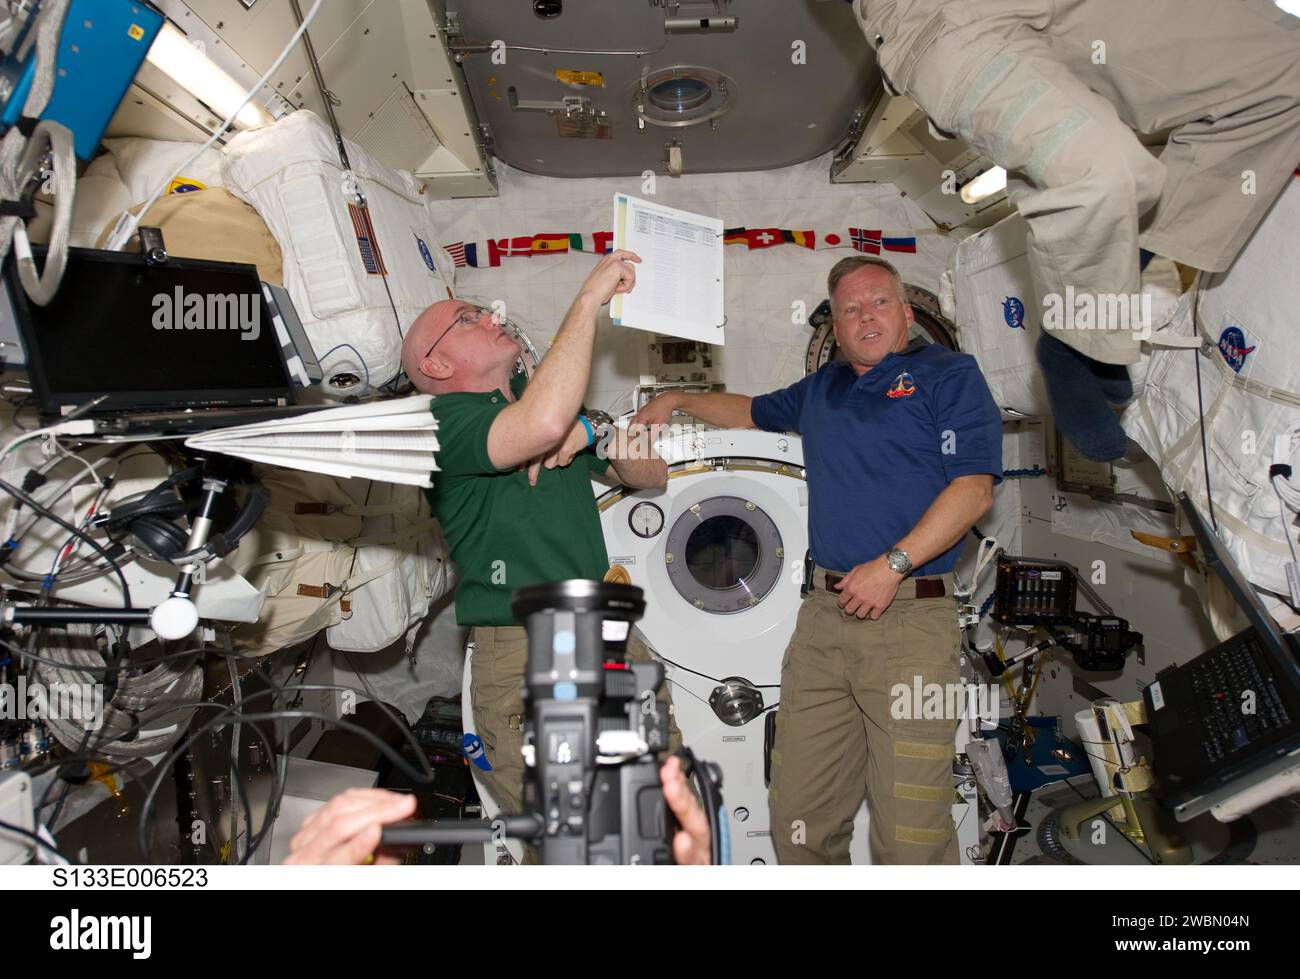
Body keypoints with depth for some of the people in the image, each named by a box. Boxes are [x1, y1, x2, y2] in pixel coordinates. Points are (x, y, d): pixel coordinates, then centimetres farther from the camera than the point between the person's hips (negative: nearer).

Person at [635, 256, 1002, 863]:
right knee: (799, 820, 8)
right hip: (823, 615, 6)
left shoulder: (948, 375, 3)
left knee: (910, 835, -4)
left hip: (912, 618, -5)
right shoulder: (821, 388, 22)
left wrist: (892, 565, -16)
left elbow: (974, 488, -8)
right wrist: (679, 400, 34)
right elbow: (754, 413, 41)